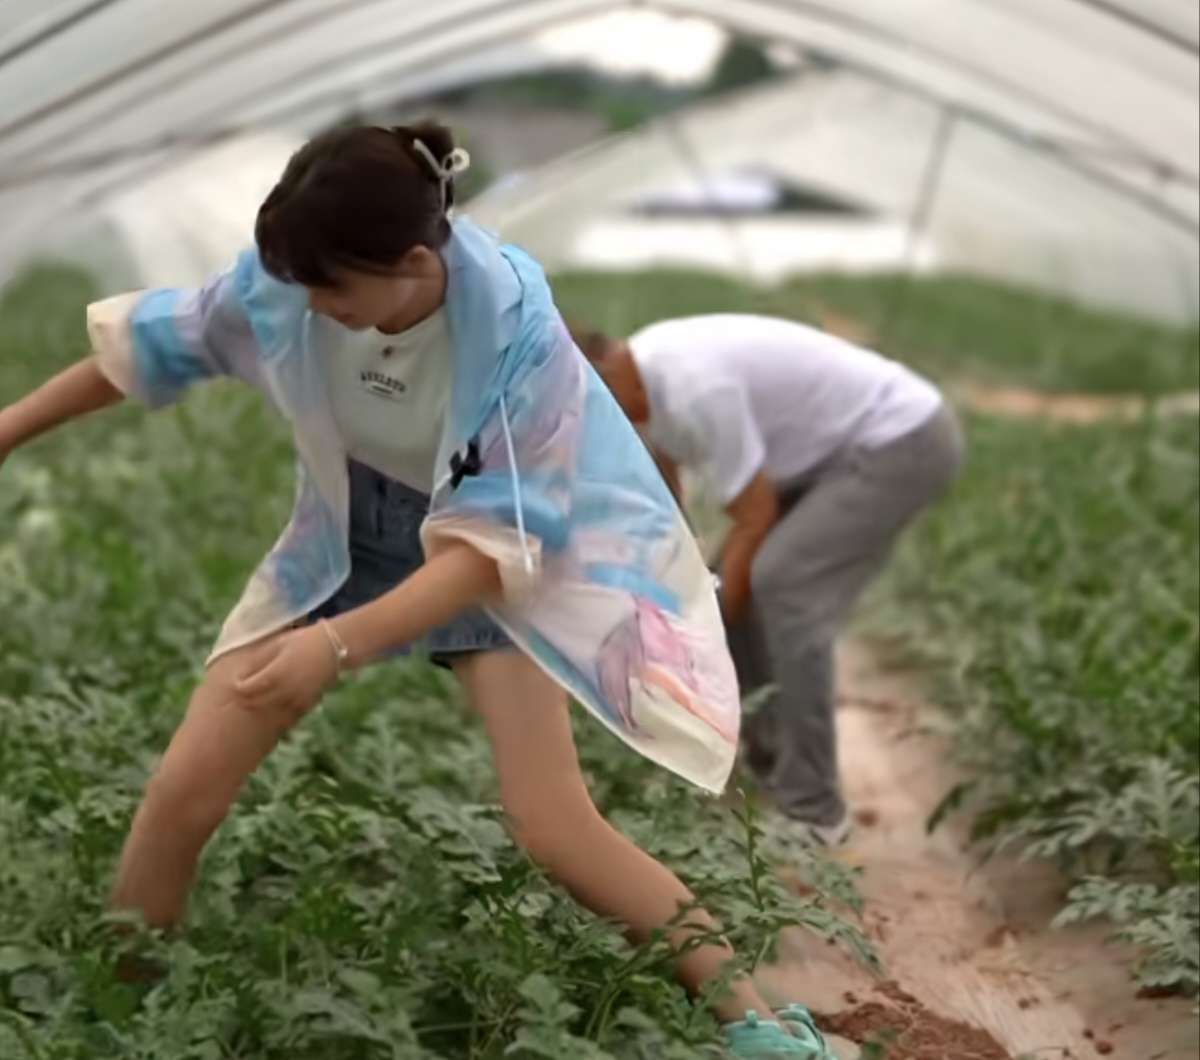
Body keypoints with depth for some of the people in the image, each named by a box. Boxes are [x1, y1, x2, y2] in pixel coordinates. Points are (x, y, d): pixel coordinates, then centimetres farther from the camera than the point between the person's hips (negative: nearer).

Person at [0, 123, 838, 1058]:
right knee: (182, 794, -3)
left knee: (555, 828, -15)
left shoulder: (516, 329, -32)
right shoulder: (281, 280, -23)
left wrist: (340, 643, -41)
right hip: (347, 536, 4)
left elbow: (493, 540, -29)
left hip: (488, 558, -3)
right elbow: (154, 343, -3)